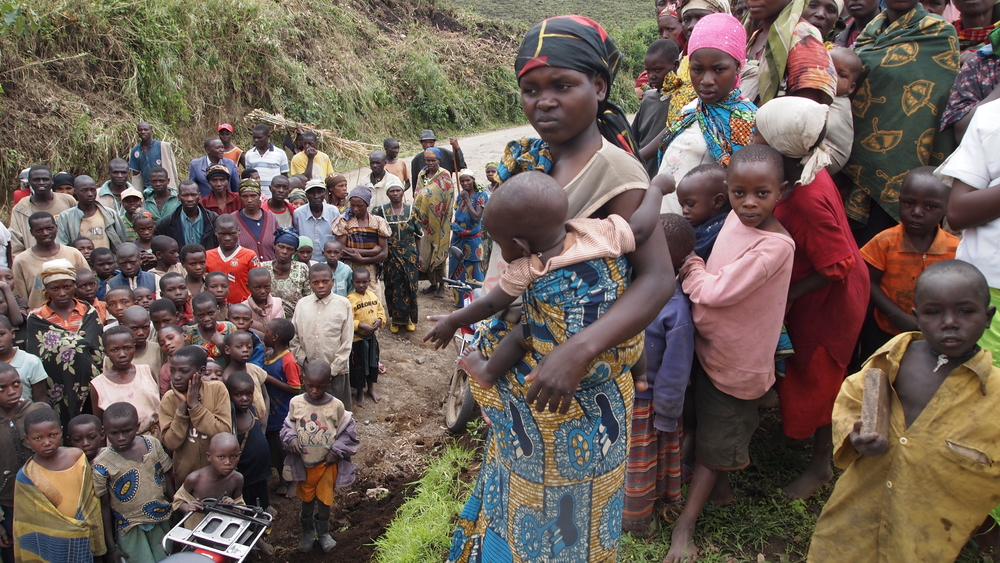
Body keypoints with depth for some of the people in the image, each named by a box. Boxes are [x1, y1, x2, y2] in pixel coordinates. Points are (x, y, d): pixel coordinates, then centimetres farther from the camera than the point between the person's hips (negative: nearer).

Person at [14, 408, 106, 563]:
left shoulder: (77, 457, -8)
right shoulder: (26, 477, -13)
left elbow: (90, 499, 2)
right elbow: (26, 522, -4)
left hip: (83, 541, 2)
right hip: (50, 546, -2)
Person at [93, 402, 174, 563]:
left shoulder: (152, 444, -5)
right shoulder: (102, 465, -15)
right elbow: (104, 507, -7)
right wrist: (111, 546, -3)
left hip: (162, 521, 3)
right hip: (130, 529, -3)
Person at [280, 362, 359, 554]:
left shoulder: (336, 405, -17)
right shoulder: (296, 402, -13)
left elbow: (347, 430, -6)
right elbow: (288, 426, 1)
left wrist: (336, 450, -13)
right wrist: (291, 438, -18)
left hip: (328, 463, -1)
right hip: (304, 463, 1)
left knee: (324, 500, 16)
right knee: (307, 500, 20)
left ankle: (323, 533, 41)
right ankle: (308, 532, 45)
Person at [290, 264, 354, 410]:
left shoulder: (343, 304, -7)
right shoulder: (302, 304, 1)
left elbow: (347, 341, -7)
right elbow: (294, 337, 5)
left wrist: (332, 369, -9)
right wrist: (304, 361, -4)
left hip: (336, 371, -3)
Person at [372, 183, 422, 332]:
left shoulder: (411, 210, 1)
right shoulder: (381, 211, -3)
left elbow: (418, 235, 5)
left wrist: (419, 255, 2)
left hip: (410, 255, 1)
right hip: (391, 256, -1)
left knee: (410, 286, 5)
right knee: (393, 287, 5)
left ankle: (409, 318, 21)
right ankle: (396, 319, 19)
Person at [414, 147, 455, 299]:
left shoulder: (445, 176, -6)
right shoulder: (421, 175, 10)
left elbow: (449, 200, -8)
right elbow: (418, 197, 15)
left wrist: (445, 221, -11)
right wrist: (418, 216, 10)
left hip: (439, 221, -5)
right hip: (425, 220, 5)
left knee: (439, 252, 0)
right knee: (426, 251, 7)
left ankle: (441, 285, 10)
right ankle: (433, 283, 20)